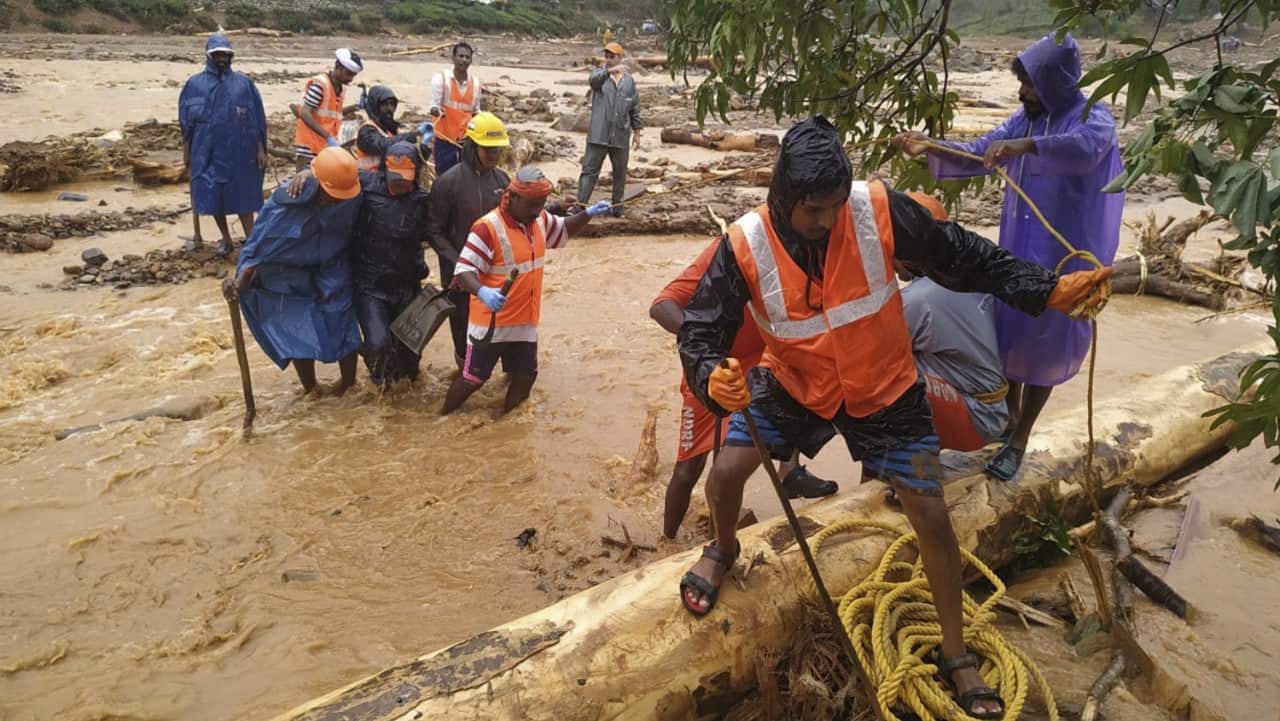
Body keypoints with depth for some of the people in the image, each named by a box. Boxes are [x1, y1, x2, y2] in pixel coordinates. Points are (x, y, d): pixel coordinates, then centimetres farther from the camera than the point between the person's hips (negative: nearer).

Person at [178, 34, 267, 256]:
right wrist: (186, 151, 6)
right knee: (212, 195, 7)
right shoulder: (195, 84, 3)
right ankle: (225, 238, 21)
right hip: (207, 152, 1)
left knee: (242, 194, 1)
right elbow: (186, 122, 7)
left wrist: (260, 149, -1)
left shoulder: (244, 83, 2)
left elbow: (257, 119, 3)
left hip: (239, 151, -1)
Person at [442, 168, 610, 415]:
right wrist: (482, 291, -46)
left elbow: (563, 230, 22)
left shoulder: (539, 220, 2)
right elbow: (463, 271, -26)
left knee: (525, 376, 16)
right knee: (473, 378, 3)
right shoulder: (488, 228, -22)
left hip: (525, 320, 7)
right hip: (491, 321, -7)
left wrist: (588, 214, 3)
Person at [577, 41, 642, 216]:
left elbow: (635, 108, 12)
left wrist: (636, 132, 10)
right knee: (589, 170, -3)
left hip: (621, 136, 2)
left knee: (620, 173, 10)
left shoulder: (629, 81, 8)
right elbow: (592, 79, -25)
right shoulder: (599, 75, 2)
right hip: (598, 135, -2)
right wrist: (610, 71, -42)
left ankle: (617, 206, 23)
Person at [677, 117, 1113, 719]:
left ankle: (957, 655, 25)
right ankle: (724, 550, 27)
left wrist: (1049, 291, -16)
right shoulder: (745, 247, -22)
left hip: (882, 388, 0)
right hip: (793, 383, 0)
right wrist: (714, 380, -41)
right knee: (726, 473, -13)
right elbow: (700, 331, -19)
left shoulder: (880, 211, -23)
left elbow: (964, 258, -11)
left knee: (930, 513, 1)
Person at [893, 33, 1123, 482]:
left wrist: (1026, 145, -52)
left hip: (1061, 252, -6)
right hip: (1017, 246, 6)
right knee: (1009, 329, 15)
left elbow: (1086, 148, -37)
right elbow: (977, 154, 5)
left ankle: (1019, 441, 17)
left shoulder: (1093, 118, -14)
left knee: (1043, 340, 3)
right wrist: (929, 149, -10)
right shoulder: (1025, 119, 4)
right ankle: (1011, 415, 37)